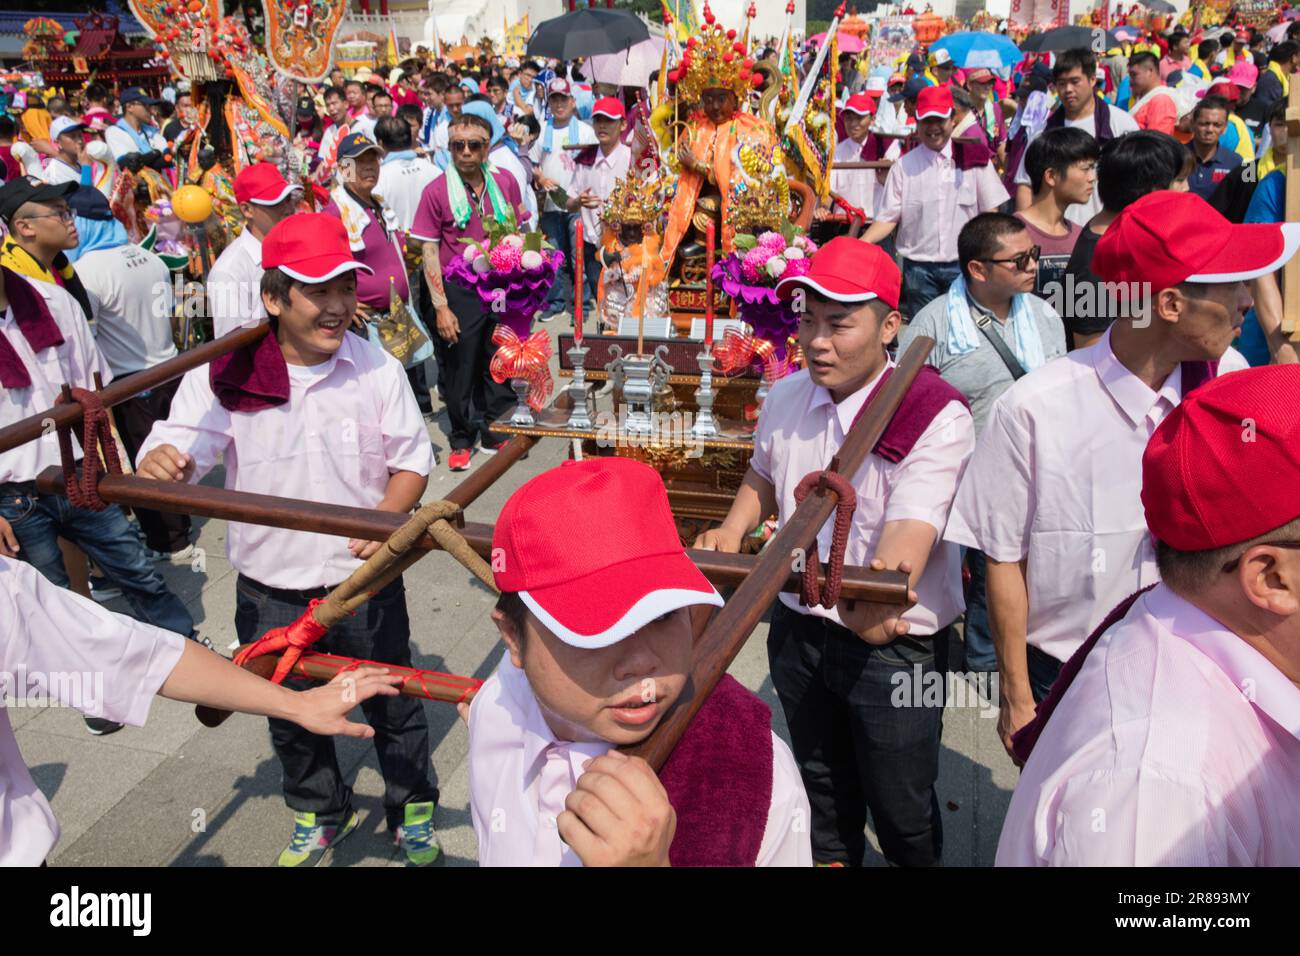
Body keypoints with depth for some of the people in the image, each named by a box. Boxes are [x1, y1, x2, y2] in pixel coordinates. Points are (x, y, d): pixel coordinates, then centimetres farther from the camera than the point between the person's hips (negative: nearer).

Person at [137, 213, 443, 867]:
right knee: (291, 716, 21)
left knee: (393, 704, 16)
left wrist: (389, 516, -19)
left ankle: (413, 807, 42)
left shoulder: (377, 368, -9)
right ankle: (318, 812, 48)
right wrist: (157, 463, -36)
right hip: (271, 592, 1)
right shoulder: (225, 376, -10)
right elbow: (179, 449, -11)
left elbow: (412, 462, 0)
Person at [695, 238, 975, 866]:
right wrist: (730, 535, -1)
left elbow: (908, 538, -34)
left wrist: (878, 594, -54)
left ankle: (918, 860, 45)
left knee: (899, 802, 14)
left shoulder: (937, 417, -22)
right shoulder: (785, 399, -4)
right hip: (798, 629, 5)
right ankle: (831, 858, 53)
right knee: (820, 786, 26)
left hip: (896, 644, -5)